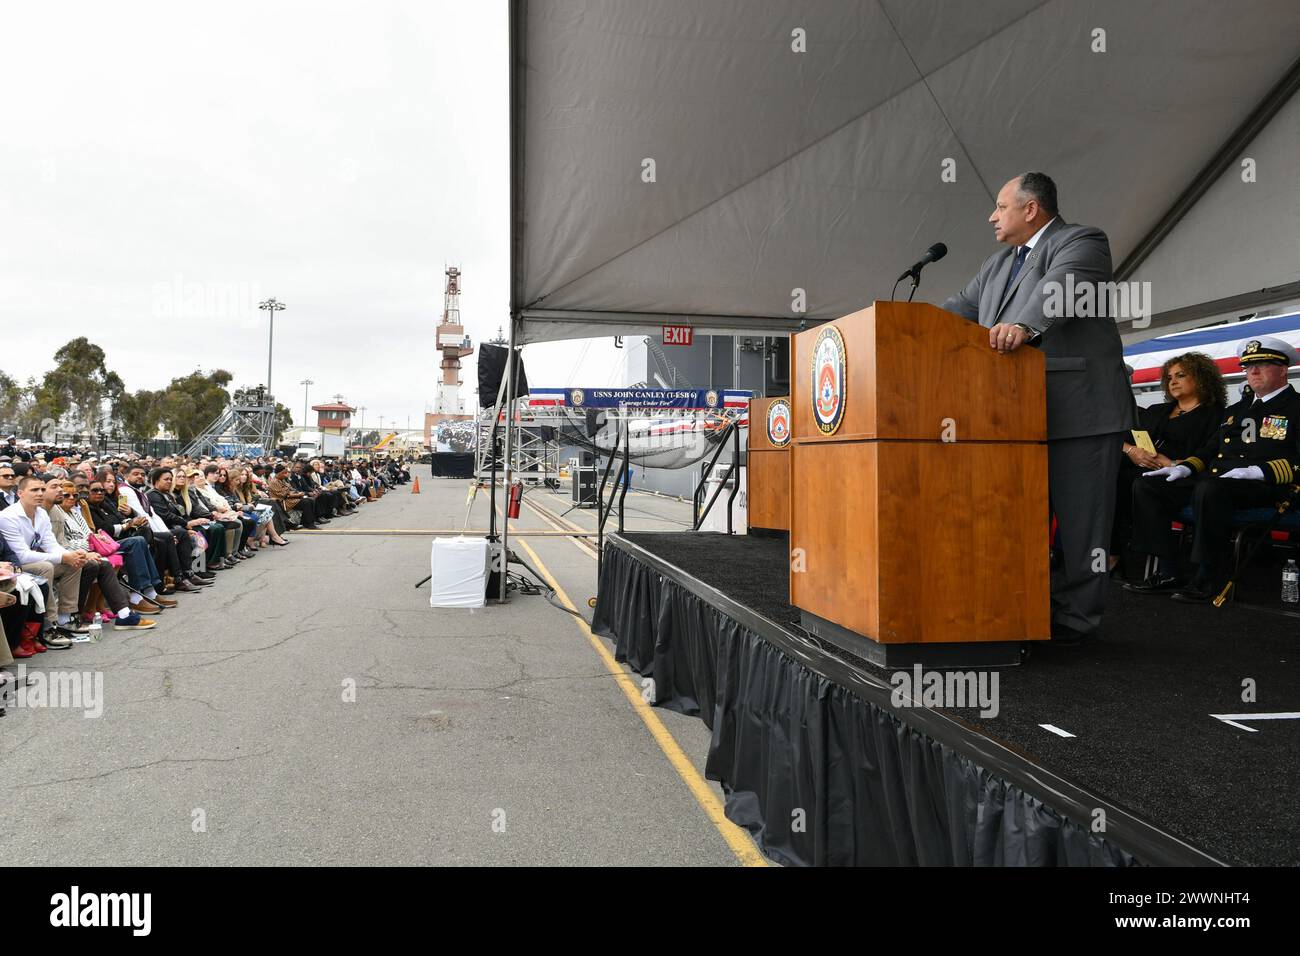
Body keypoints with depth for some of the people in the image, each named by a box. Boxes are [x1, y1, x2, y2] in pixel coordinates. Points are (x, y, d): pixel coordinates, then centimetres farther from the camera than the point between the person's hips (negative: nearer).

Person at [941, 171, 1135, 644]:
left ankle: (1076, 618, 7)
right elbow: (962, 307, 17)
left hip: (1078, 410, -8)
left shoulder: (1082, 242, -3)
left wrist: (1024, 325, -42)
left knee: (1079, 519, -2)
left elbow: (1061, 287, -23)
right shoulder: (996, 264, 23)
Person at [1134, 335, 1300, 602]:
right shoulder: (1236, 409, 29)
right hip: (1211, 479, 8)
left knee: (1209, 489, -41)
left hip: (1263, 486, -8)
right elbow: (1210, 450, 31)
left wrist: (1260, 470, -23)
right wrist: (1185, 467, 10)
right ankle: (1169, 573, -13)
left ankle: (1209, 579, -28)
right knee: (1145, 487, -11)